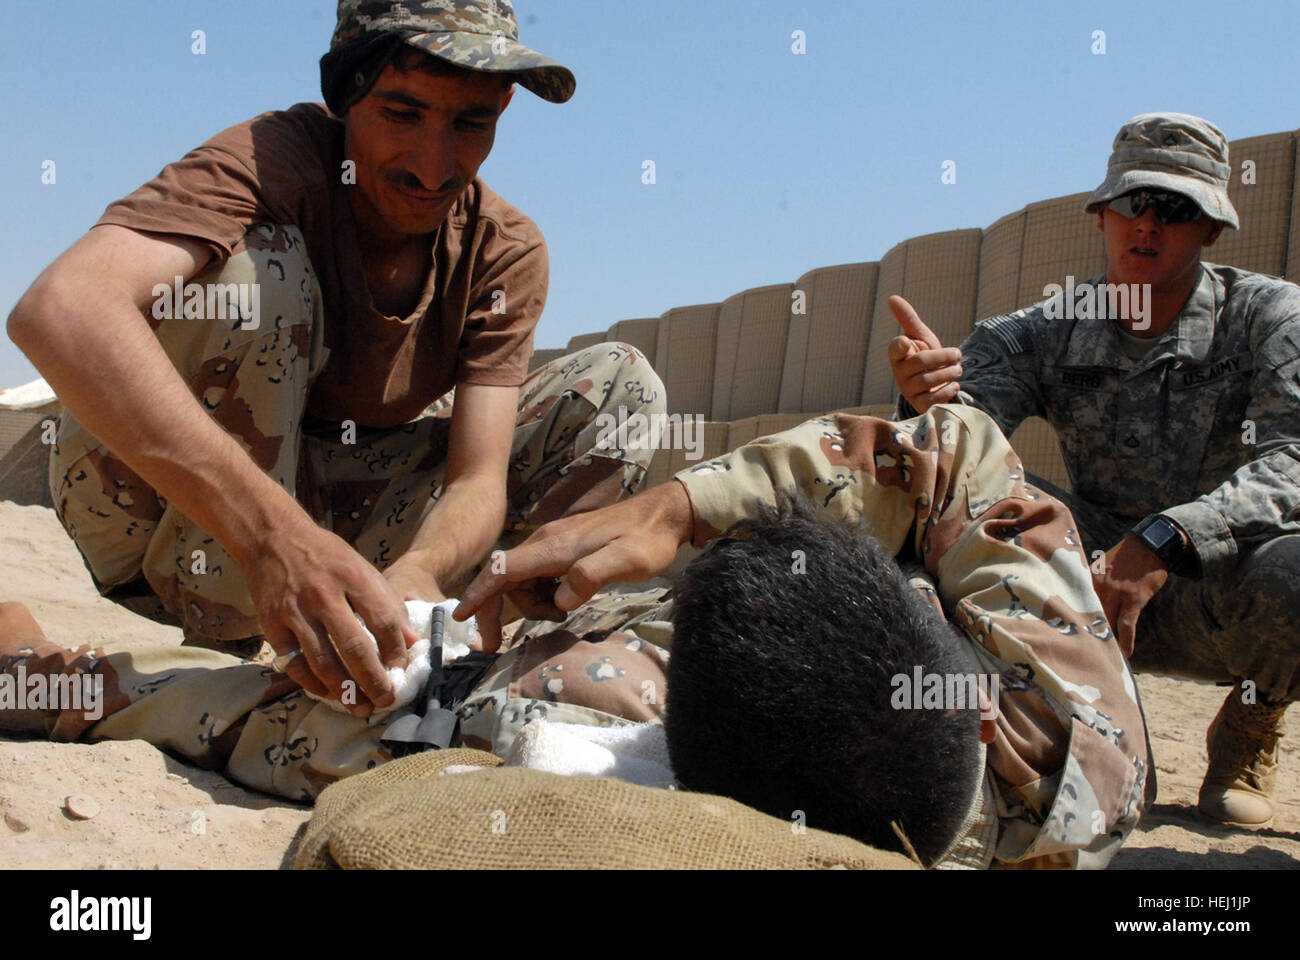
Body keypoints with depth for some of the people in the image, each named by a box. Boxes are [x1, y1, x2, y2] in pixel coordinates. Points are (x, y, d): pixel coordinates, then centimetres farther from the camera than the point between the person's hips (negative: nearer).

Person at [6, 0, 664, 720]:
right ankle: (220, 631, -22)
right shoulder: (272, 159, -24)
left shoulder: (506, 253, -9)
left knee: (621, 389, -7)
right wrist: (270, 534, -55)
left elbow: (478, 478, -18)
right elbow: (58, 311, -44)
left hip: (333, 509, 5)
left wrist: (413, 575, -42)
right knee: (261, 259, -30)